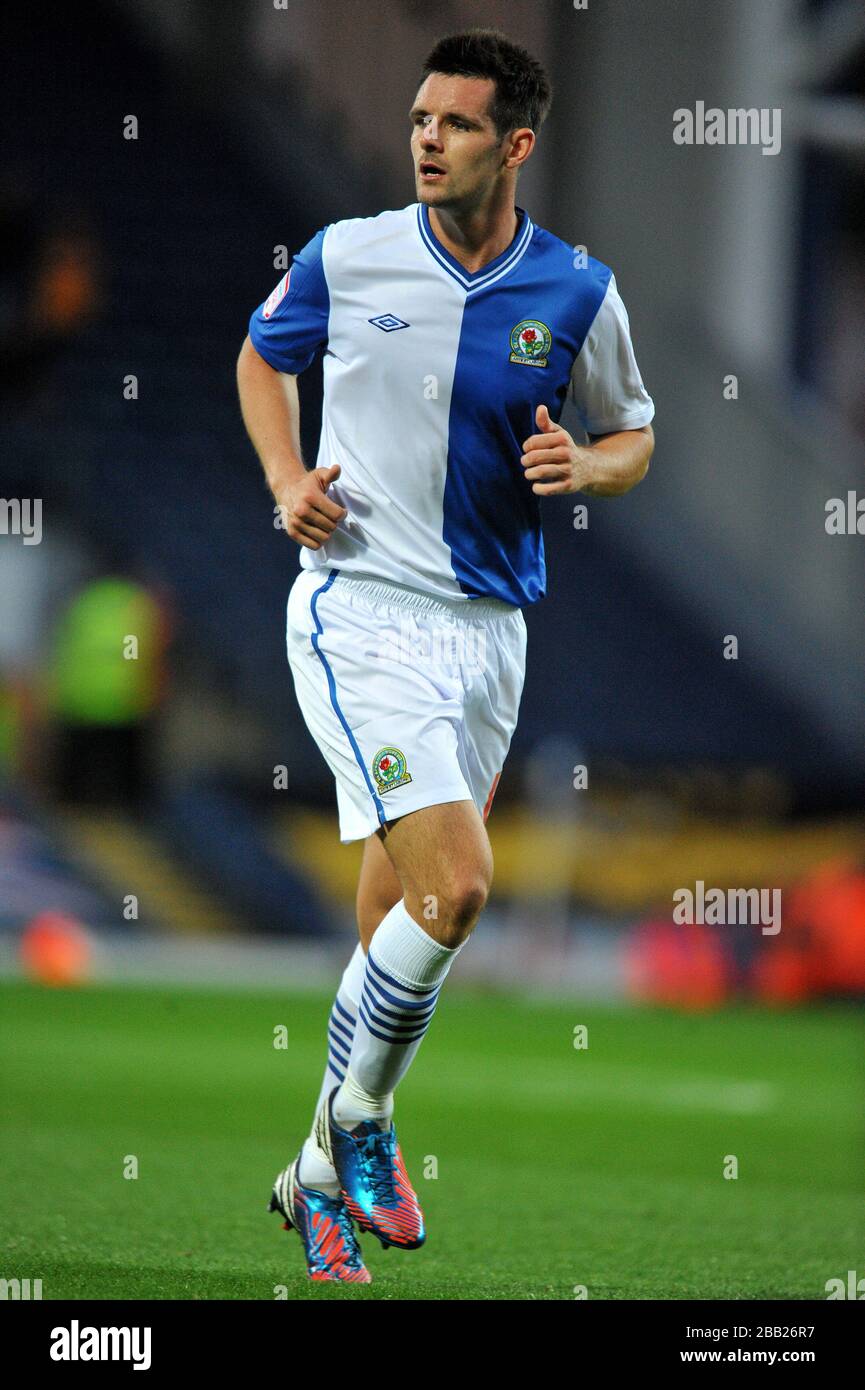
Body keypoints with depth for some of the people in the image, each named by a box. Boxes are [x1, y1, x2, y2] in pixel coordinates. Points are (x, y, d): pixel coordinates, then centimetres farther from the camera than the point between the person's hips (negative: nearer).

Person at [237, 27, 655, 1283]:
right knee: (454, 887, -20)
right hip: (360, 605, -3)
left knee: (400, 926, 10)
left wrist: (584, 466, -9)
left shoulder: (579, 294, 0)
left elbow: (634, 437, 14)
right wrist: (287, 477, -1)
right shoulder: (346, 257, -3)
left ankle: (326, 1176, 26)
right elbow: (264, 356, 16)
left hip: (489, 624, 3)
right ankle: (358, 1126, 1)